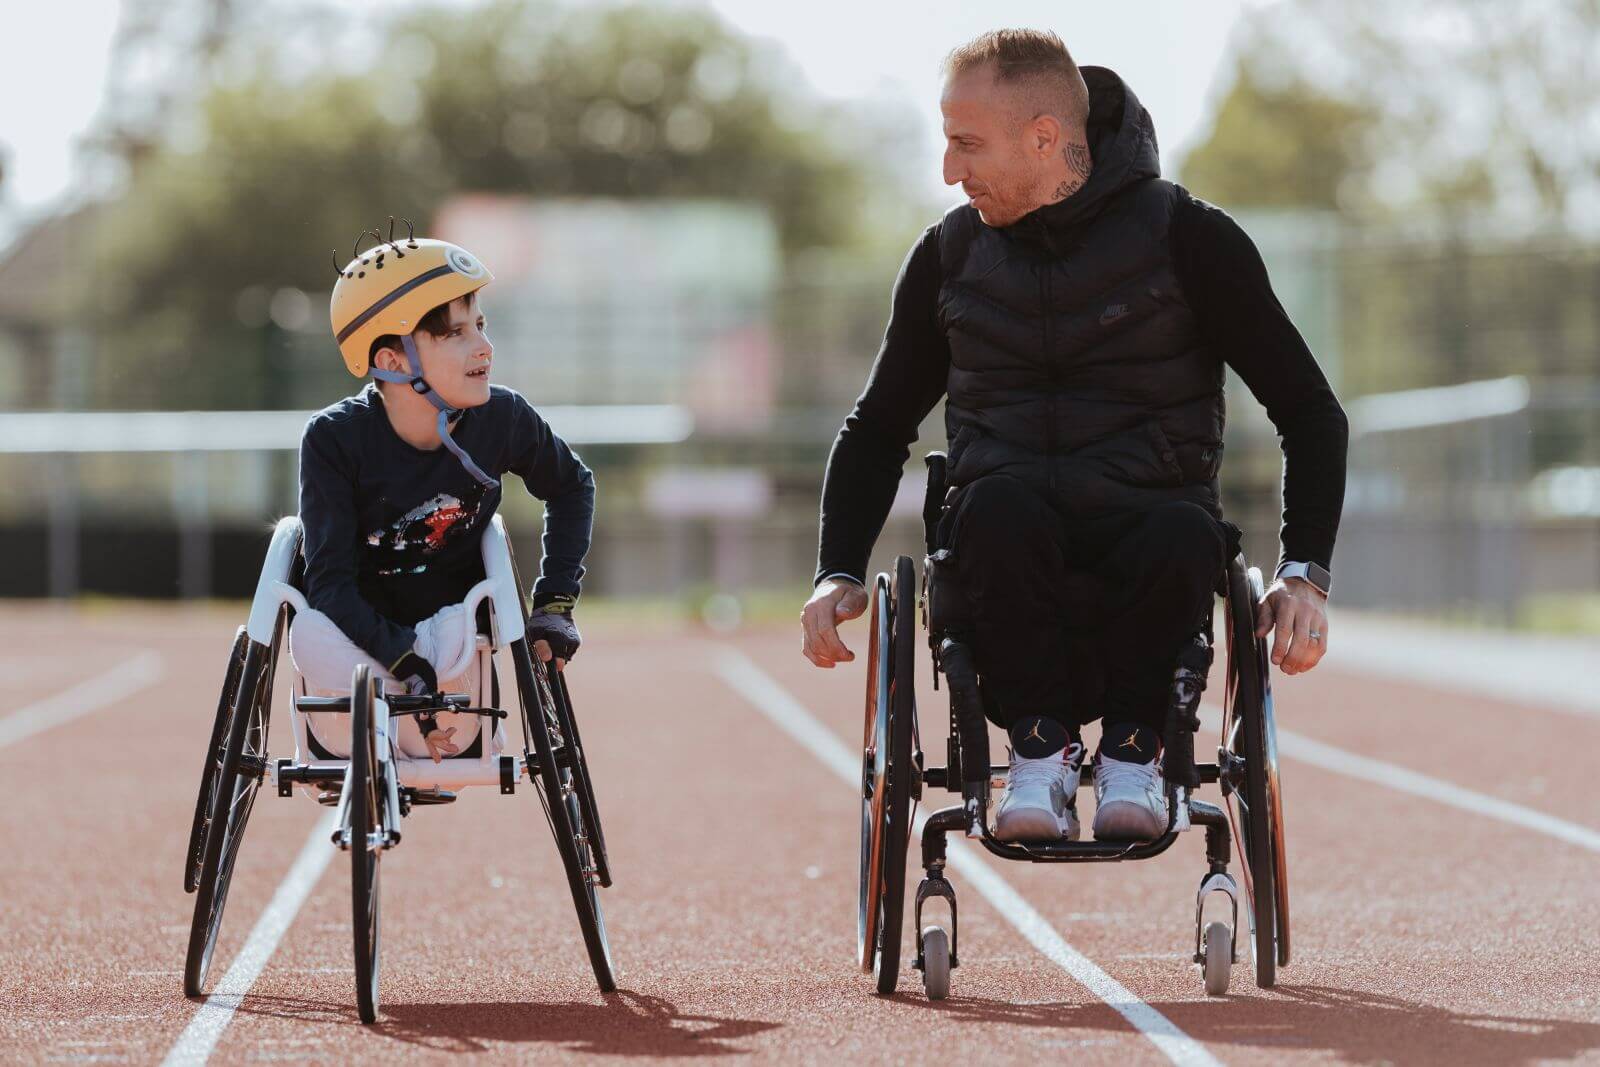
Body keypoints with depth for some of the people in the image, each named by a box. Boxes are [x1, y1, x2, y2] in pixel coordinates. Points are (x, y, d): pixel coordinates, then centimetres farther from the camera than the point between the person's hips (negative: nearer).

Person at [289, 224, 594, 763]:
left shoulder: (503, 419, -13)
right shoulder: (334, 439, -21)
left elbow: (572, 487, 9)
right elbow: (330, 581, -25)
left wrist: (555, 603, -1)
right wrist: (403, 661, -39)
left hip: (449, 616, 1)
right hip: (365, 628, -1)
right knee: (314, 636, -37)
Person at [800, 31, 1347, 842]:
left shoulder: (1186, 237, -2)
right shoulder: (950, 253, 8)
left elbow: (1310, 413, -1)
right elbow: (878, 429, 17)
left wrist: (1305, 576, -14)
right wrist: (839, 574, 1)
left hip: (1141, 531, -1)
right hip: (1007, 552, 2)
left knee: (1184, 535, -37)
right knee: (1001, 506, -35)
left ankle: (1131, 749, -16)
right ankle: (1038, 750, -20)